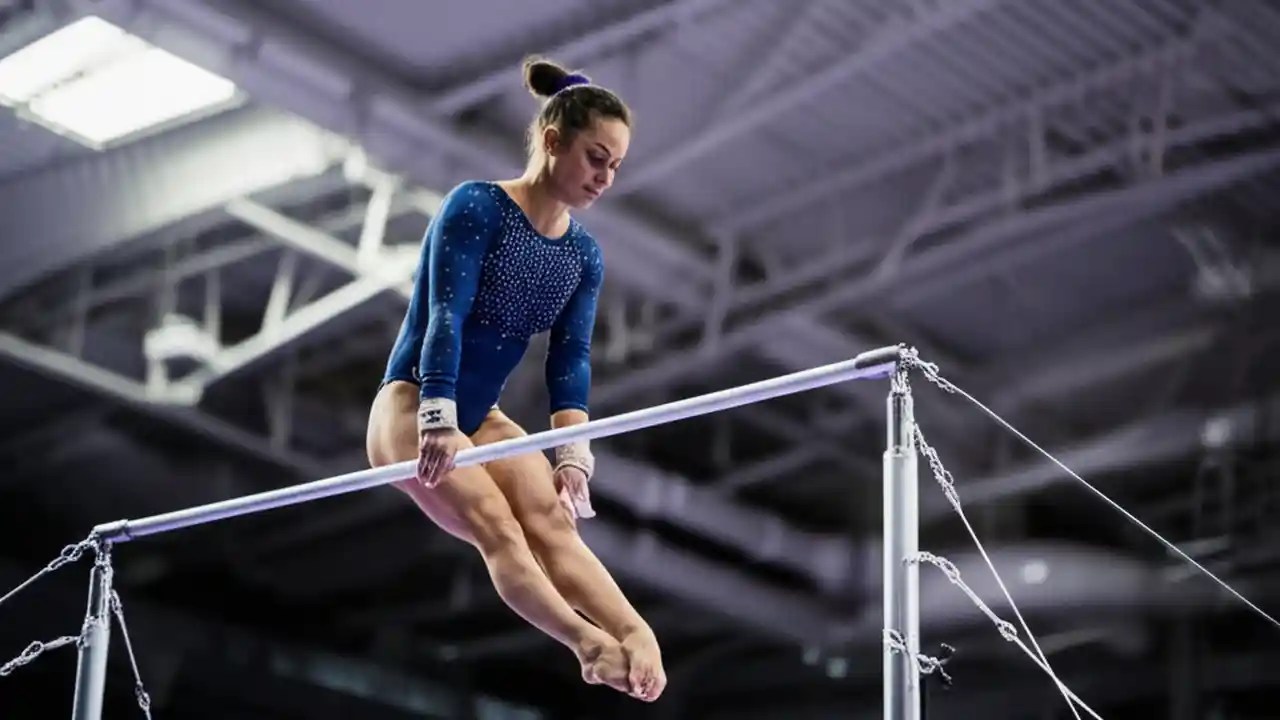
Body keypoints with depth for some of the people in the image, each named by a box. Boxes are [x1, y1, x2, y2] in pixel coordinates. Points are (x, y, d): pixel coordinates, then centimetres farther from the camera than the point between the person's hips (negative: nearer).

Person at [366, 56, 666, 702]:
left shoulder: (585, 255, 6)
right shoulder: (476, 207, -13)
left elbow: (570, 358, -3)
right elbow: (445, 317, -23)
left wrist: (575, 452, -19)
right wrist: (438, 420, -34)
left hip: (483, 418, 5)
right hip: (413, 407, -5)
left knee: (550, 521, -23)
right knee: (496, 526, -28)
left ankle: (635, 638, -45)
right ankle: (592, 644, -49)